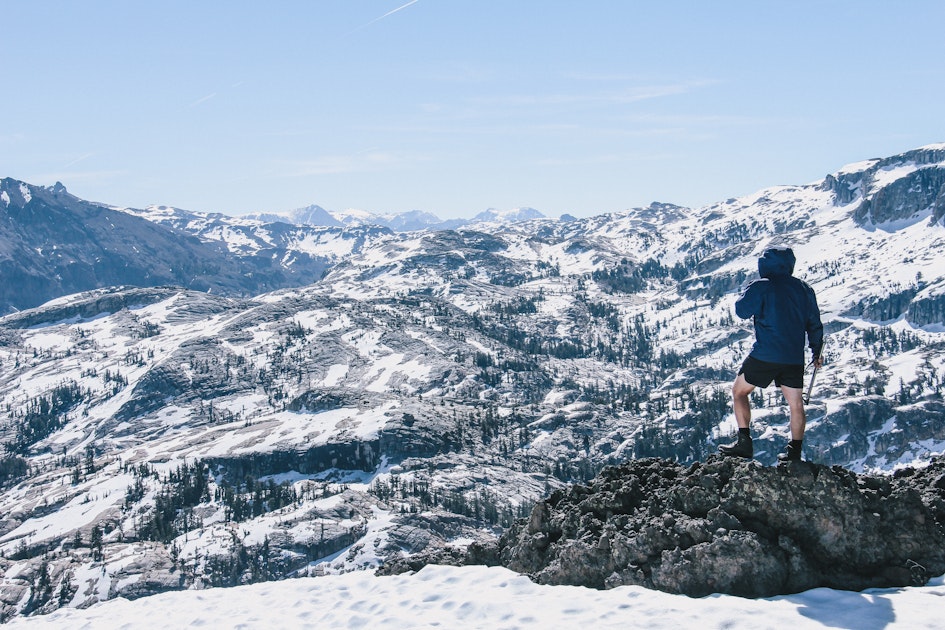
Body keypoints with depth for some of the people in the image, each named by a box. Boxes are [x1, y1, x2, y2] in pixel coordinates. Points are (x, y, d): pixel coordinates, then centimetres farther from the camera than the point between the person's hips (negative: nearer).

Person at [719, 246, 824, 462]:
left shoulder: (762, 287, -7)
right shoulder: (803, 289, 10)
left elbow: (742, 310, -4)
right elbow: (814, 324, 15)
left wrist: (748, 293, 13)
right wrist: (816, 351, 25)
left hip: (765, 355, -5)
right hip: (794, 358, 5)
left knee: (739, 392, 10)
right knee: (796, 405, 12)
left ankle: (744, 442, 3)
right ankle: (795, 452, 11)